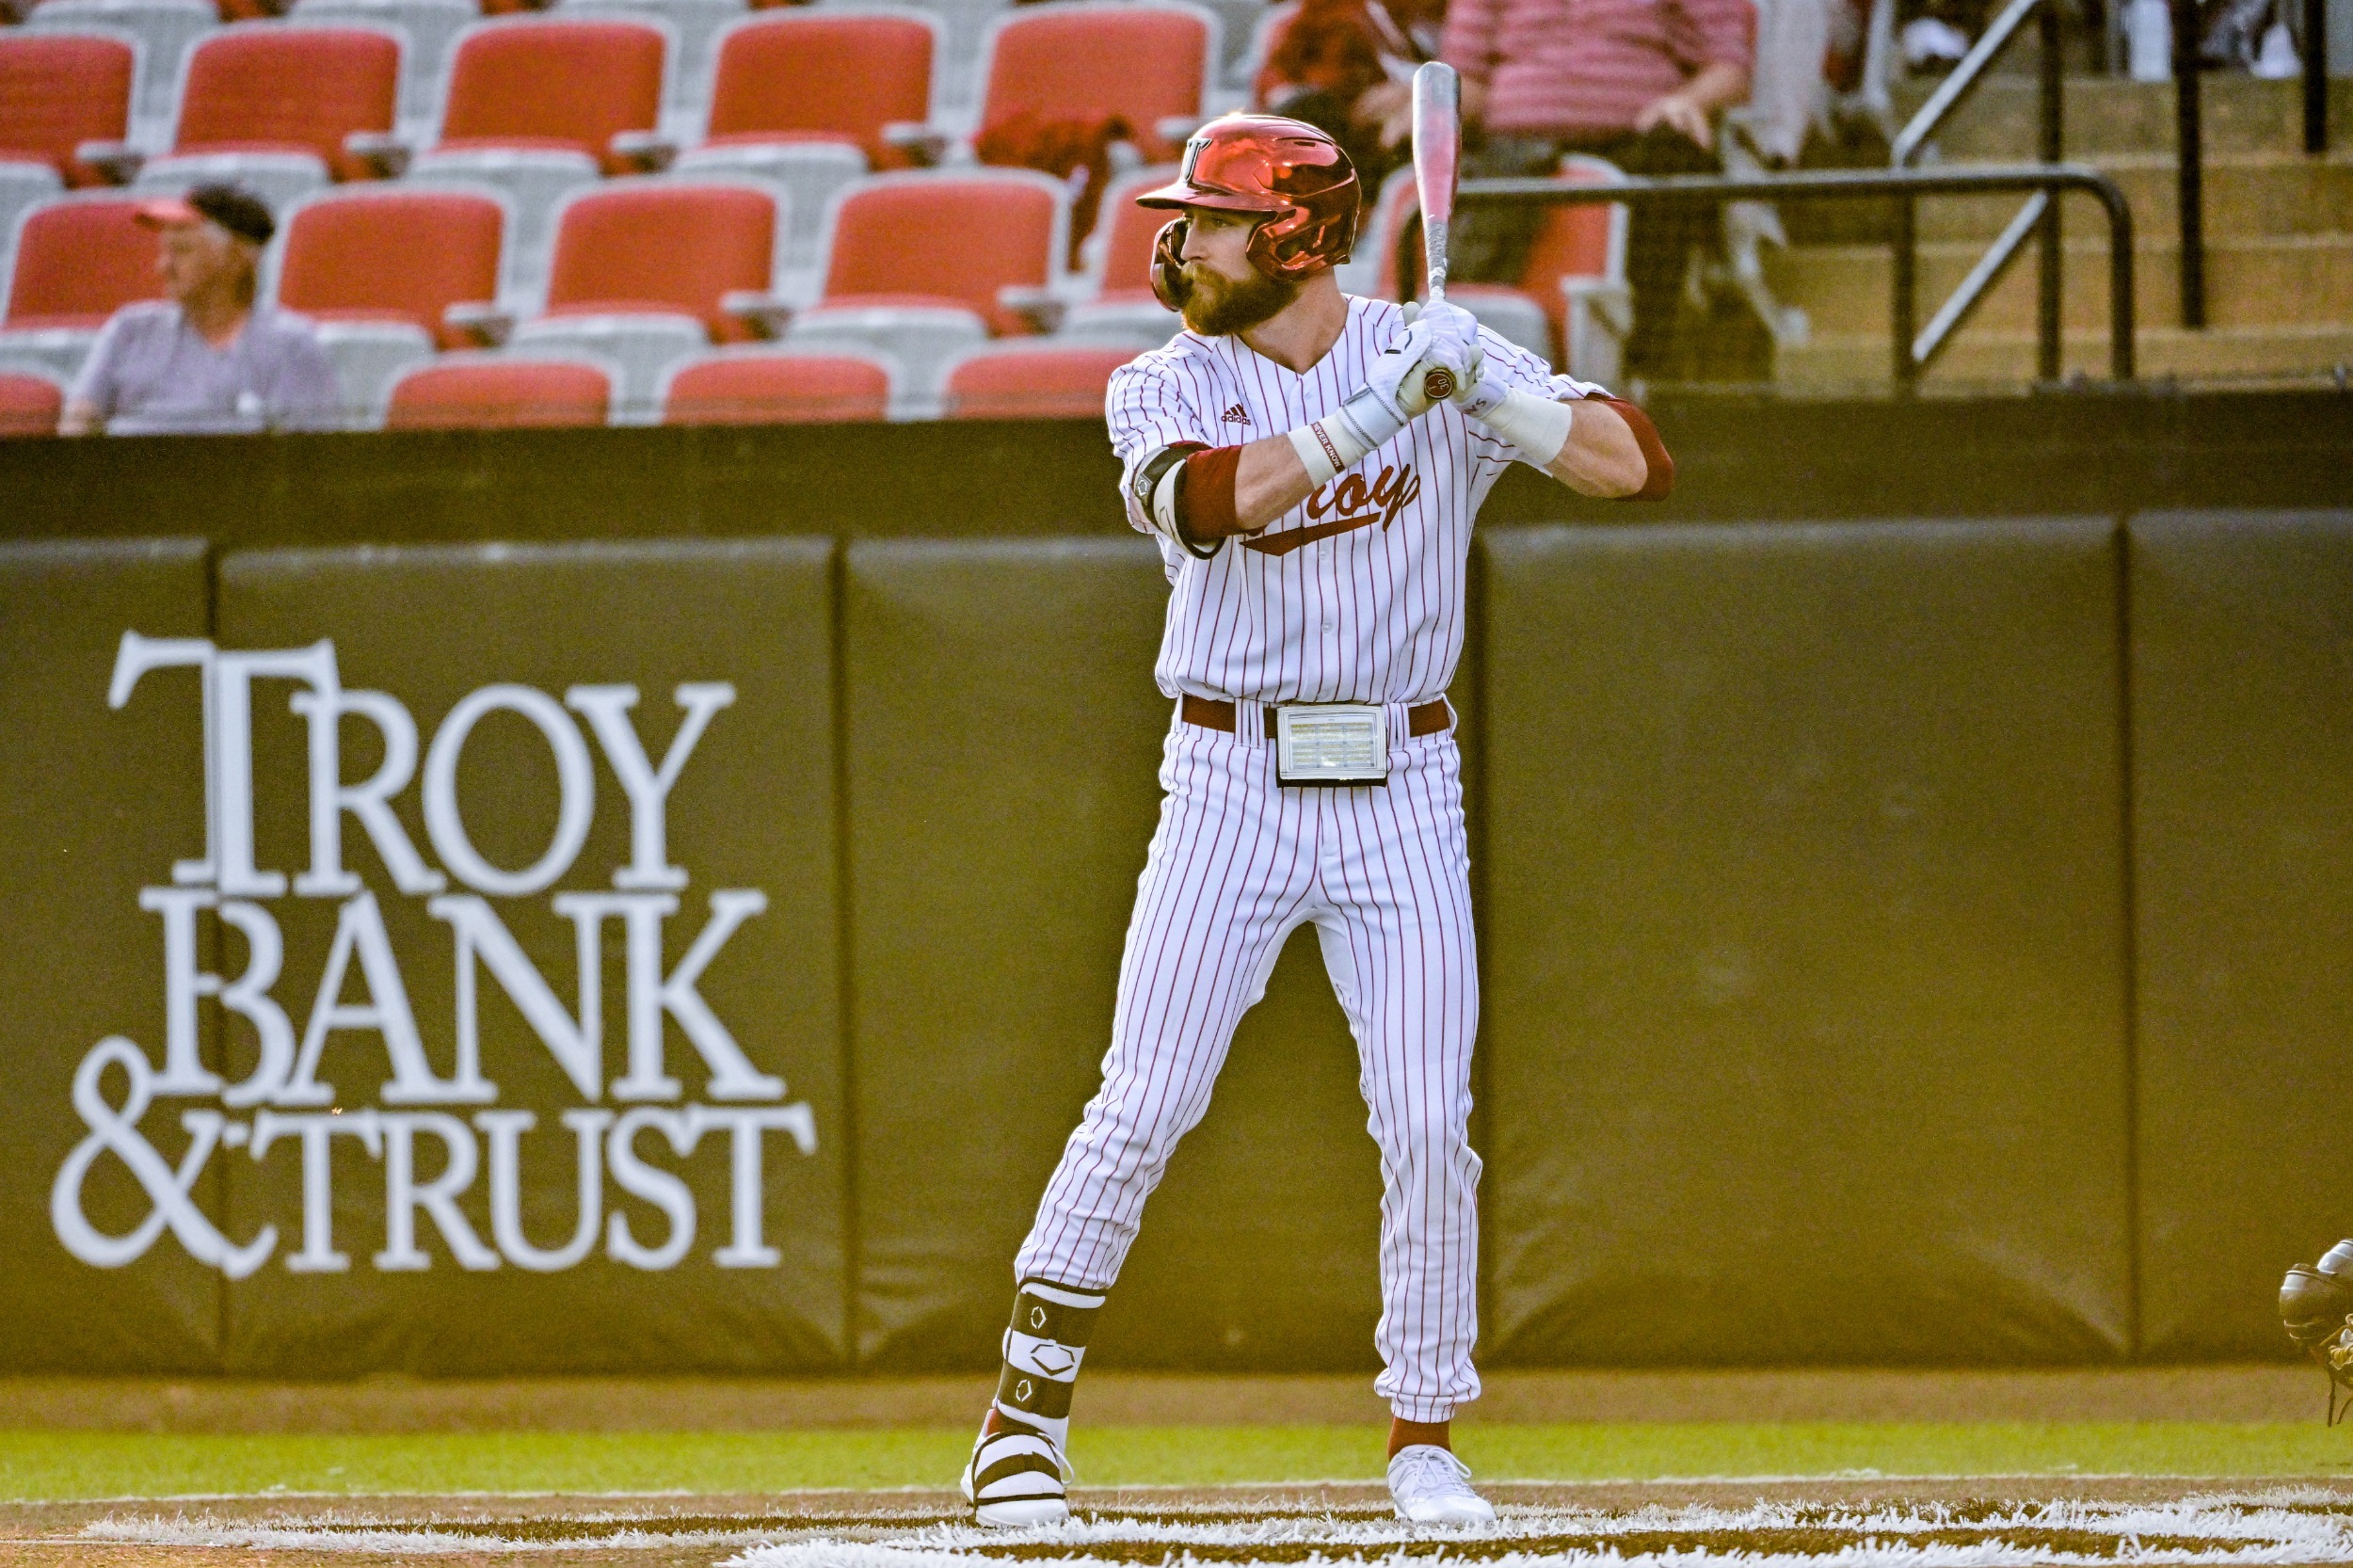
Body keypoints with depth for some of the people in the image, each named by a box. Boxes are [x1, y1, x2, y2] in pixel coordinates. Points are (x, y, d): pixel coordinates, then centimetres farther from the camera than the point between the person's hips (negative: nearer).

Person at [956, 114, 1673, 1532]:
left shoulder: (1440, 355, 0)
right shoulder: (1169, 388, -1)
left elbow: (1638, 465, -9)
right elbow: (1208, 500, -23)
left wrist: (1492, 398, -24)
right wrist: (1374, 412, -30)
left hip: (1400, 789, 0)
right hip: (1232, 785, 0)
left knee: (1429, 1127, -3)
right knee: (1143, 1109, -6)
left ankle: (1426, 1440, 10)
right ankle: (1027, 1416, 4)